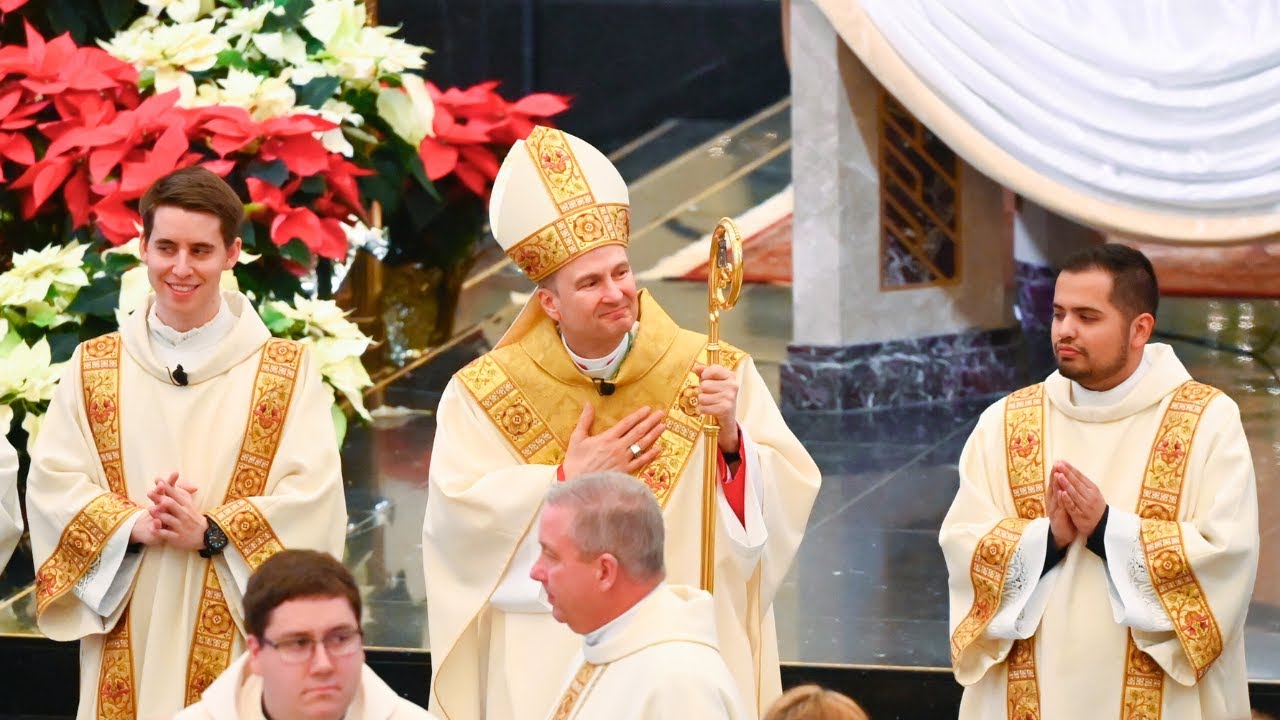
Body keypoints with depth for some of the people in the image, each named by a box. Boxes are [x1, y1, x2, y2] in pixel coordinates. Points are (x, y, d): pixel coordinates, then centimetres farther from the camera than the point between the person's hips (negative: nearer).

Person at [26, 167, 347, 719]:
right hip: (127, 639, 2)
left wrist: (211, 533, -20)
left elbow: (312, 495, -7)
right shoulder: (91, 368, 9)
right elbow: (53, 485, 0)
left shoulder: (288, 372, 2)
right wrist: (134, 526, -17)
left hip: (239, 640, -2)